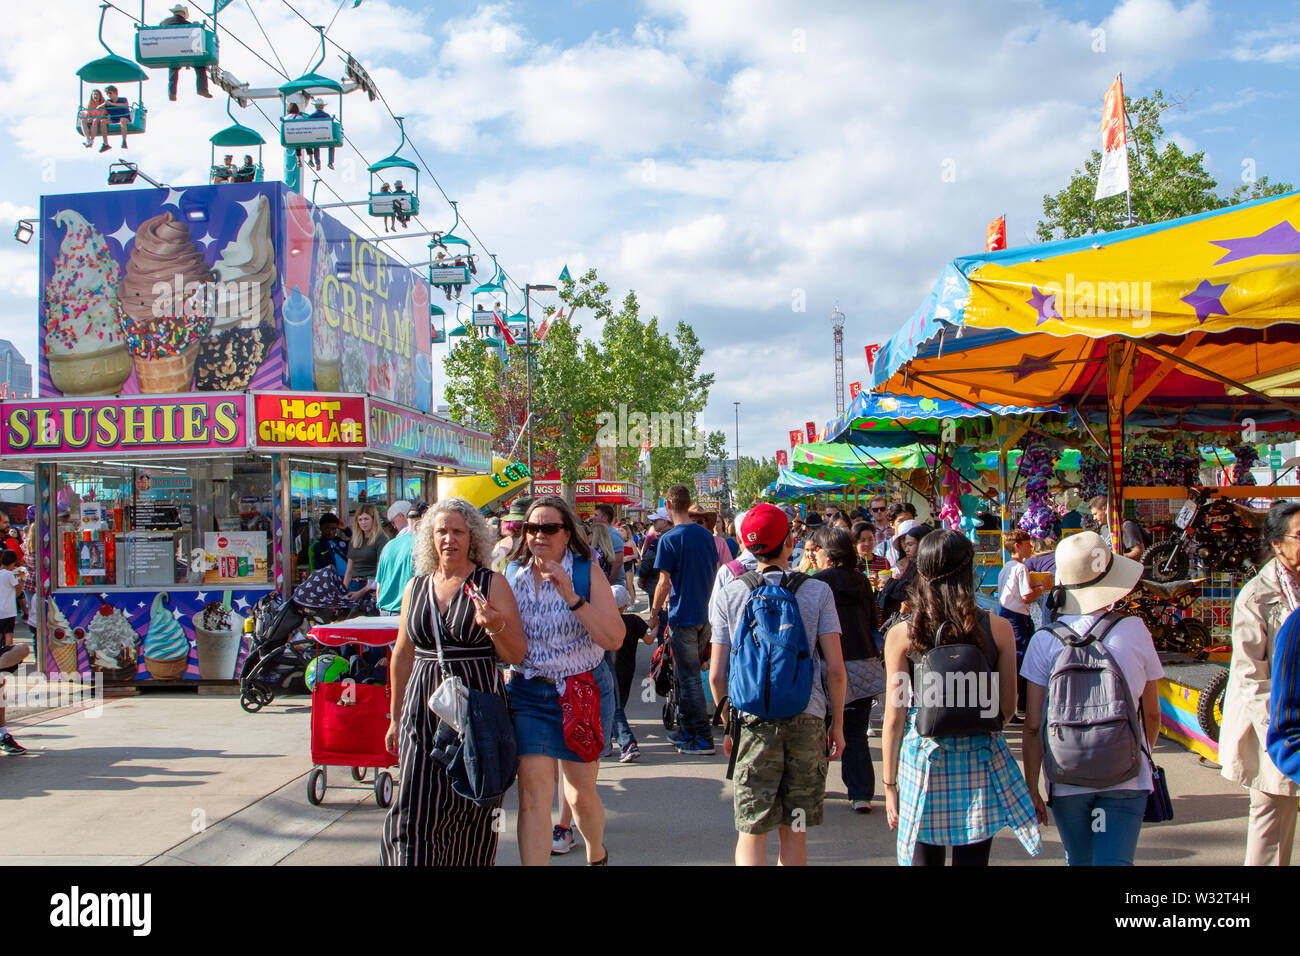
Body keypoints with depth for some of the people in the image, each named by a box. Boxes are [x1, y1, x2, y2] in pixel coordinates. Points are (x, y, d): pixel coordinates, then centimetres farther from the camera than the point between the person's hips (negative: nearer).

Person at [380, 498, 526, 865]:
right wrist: (396, 717, 20)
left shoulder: (492, 584, -1)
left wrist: (496, 626, -22)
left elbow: (517, 656, -3)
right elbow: (402, 657, 18)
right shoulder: (415, 587, 10)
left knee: (471, 807, 2)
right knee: (417, 807, -4)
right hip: (425, 707, 3)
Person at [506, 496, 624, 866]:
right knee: (533, 794, -9)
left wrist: (572, 596, -24)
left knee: (581, 794, 12)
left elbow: (614, 638, -17)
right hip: (528, 694, 2)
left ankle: (597, 855, 42)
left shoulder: (587, 574, -7)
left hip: (583, 693, -1)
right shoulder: (511, 575, 1)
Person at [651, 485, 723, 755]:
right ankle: (685, 730, 24)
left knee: (689, 678, -1)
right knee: (683, 674, 18)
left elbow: (664, 582, -13)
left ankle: (703, 739, 1)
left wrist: (654, 614, -1)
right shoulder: (706, 535, 7)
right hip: (704, 614, 7)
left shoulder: (669, 539, -13)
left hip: (682, 616, -7)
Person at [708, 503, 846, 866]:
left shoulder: (730, 594, 1)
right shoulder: (817, 591, 0)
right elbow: (836, 670, -3)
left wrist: (729, 726, 15)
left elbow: (716, 676, 2)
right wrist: (837, 725, 8)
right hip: (808, 718, 1)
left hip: (753, 718, 0)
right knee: (794, 832, 13)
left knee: (751, 834, 3)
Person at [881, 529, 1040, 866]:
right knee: (973, 858, 11)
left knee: (925, 858, 11)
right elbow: (1007, 708, 1)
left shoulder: (901, 635, -6)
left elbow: (894, 718, -4)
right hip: (981, 762, 1)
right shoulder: (998, 629, -5)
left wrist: (889, 784, 4)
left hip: (923, 762, 0)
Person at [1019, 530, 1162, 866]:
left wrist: (1031, 788, 3)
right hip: (1126, 778, -1)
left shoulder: (1045, 639, -7)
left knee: (1079, 861, 19)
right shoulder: (1135, 631, -5)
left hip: (1067, 780, 1)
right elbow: (1152, 715, 6)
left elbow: (1033, 725, -7)